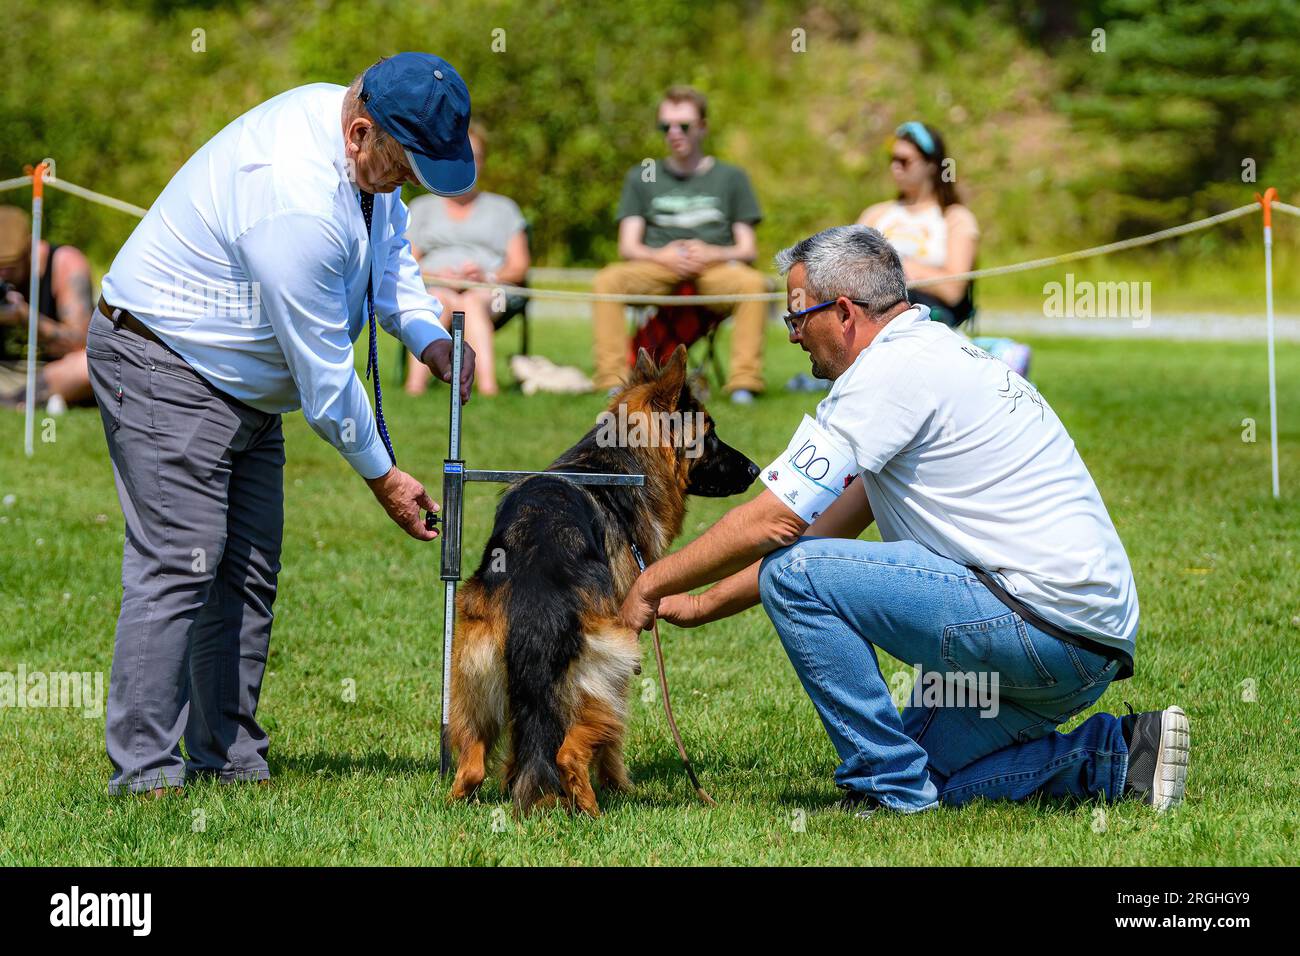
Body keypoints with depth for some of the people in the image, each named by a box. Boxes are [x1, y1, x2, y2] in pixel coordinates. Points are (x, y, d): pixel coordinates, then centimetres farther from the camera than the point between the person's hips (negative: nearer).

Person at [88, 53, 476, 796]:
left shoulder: (367, 149, -4)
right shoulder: (297, 204, -33)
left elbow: (389, 246, 15)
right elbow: (322, 368, -25)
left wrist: (430, 336, -3)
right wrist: (382, 475, -14)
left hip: (243, 385, 10)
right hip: (164, 368, -10)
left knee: (248, 569, 9)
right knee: (180, 563, -15)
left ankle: (230, 757, 14)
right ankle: (145, 769, -15)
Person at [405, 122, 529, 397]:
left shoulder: (502, 208, 25)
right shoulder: (422, 208, 27)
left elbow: (520, 268, 15)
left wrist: (487, 276, -8)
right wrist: (438, 276, -7)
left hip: (487, 293, 0)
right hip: (433, 289, 1)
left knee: (471, 304, -39)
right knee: (440, 300, -38)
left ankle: (487, 387, -64)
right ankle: (416, 385, -60)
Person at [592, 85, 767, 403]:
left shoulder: (731, 177, 17)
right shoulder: (642, 177, 20)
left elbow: (748, 250, 10)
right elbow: (628, 246, 10)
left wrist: (713, 254, -13)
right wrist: (661, 255, -12)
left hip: (715, 269, -1)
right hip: (658, 270, 1)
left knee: (752, 282, -35)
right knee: (608, 280, -30)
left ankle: (744, 384, -33)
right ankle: (613, 382, -32)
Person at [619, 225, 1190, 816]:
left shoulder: (891, 369, -11)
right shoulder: (936, 354, 20)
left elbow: (773, 522, -12)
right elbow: (829, 527, 25)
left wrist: (652, 584, 2)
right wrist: (702, 606, 25)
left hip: (1041, 624, -10)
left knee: (794, 575, -11)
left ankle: (890, 790, -7)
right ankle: (1119, 756, 12)